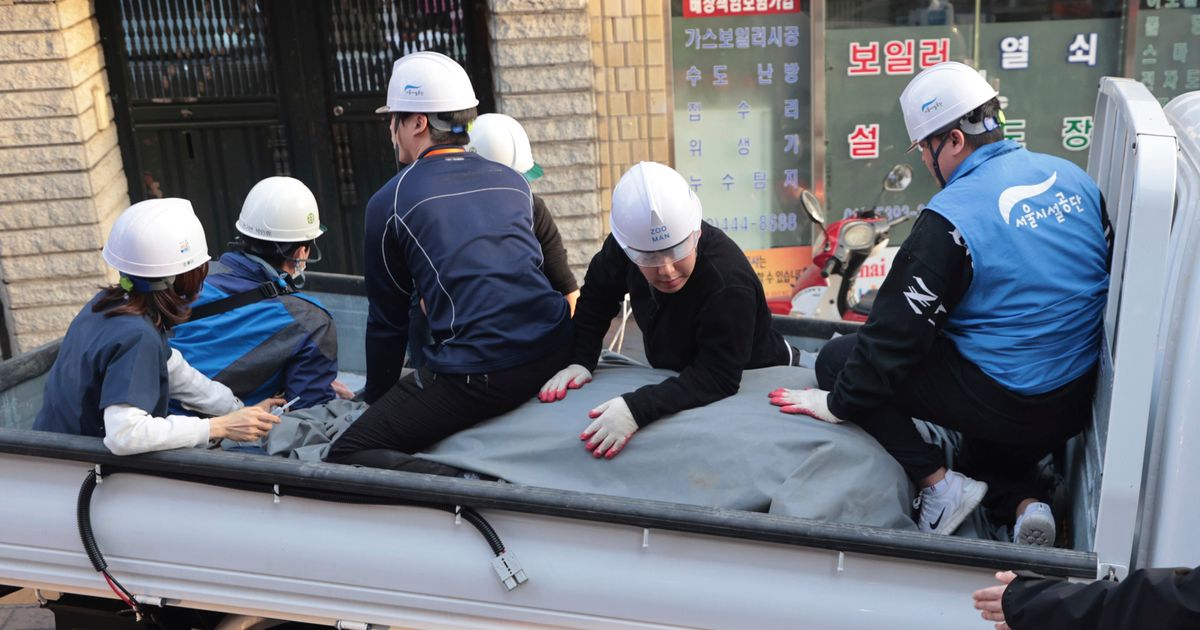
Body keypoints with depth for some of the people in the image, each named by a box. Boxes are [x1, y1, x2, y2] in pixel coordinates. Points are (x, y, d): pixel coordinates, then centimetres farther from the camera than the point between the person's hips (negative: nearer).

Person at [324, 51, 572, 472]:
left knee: (346, 457, 0)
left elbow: (387, 320, 10)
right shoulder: (512, 181, 17)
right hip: (556, 352, 7)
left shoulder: (390, 202, 2)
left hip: (477, 375, -7)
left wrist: (377, 397, 26)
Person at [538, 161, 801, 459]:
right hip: (679, 376, 4)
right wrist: (579, 361, -16)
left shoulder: (729, 285, -37)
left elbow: (718, 378, -38)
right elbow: (597, 296, -3)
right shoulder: (632, 242, -19)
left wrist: (637, 408, -50)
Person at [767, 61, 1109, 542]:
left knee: (837, 358, 1)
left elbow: (897, 332, -17)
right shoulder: (1073, 178, 1)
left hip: (1004, 402, -8)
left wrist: (838, 402, -5)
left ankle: (937, 483, 0)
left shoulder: (950, 218, -20)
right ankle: (1024, 500, 5)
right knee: (983, 461, 37)